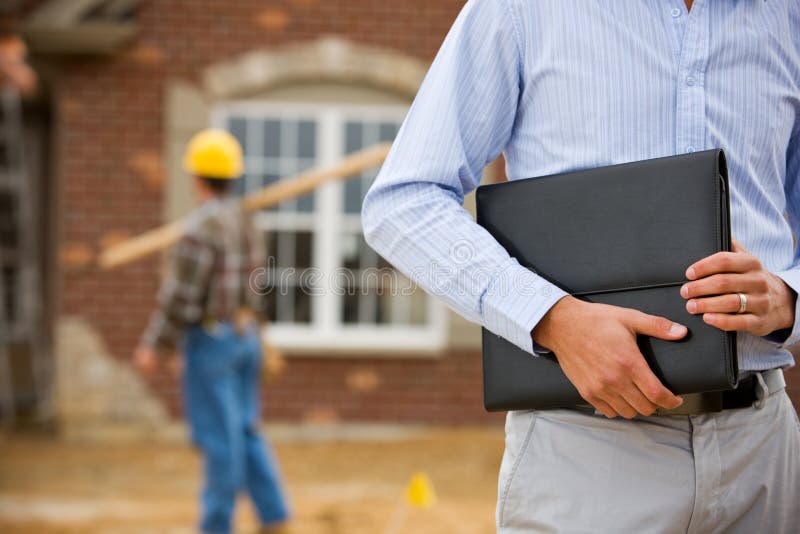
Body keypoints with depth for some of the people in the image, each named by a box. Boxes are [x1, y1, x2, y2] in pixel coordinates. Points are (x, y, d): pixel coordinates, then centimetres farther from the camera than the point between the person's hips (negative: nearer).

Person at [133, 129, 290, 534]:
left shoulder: (201, 228, -18)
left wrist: (152, 345, -12)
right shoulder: (245, 224, 10)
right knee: (243, 432, 13)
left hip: (209, 341, -8)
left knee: (219, 437, -2)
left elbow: (180, 295, -19)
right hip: (244, 339, 8)